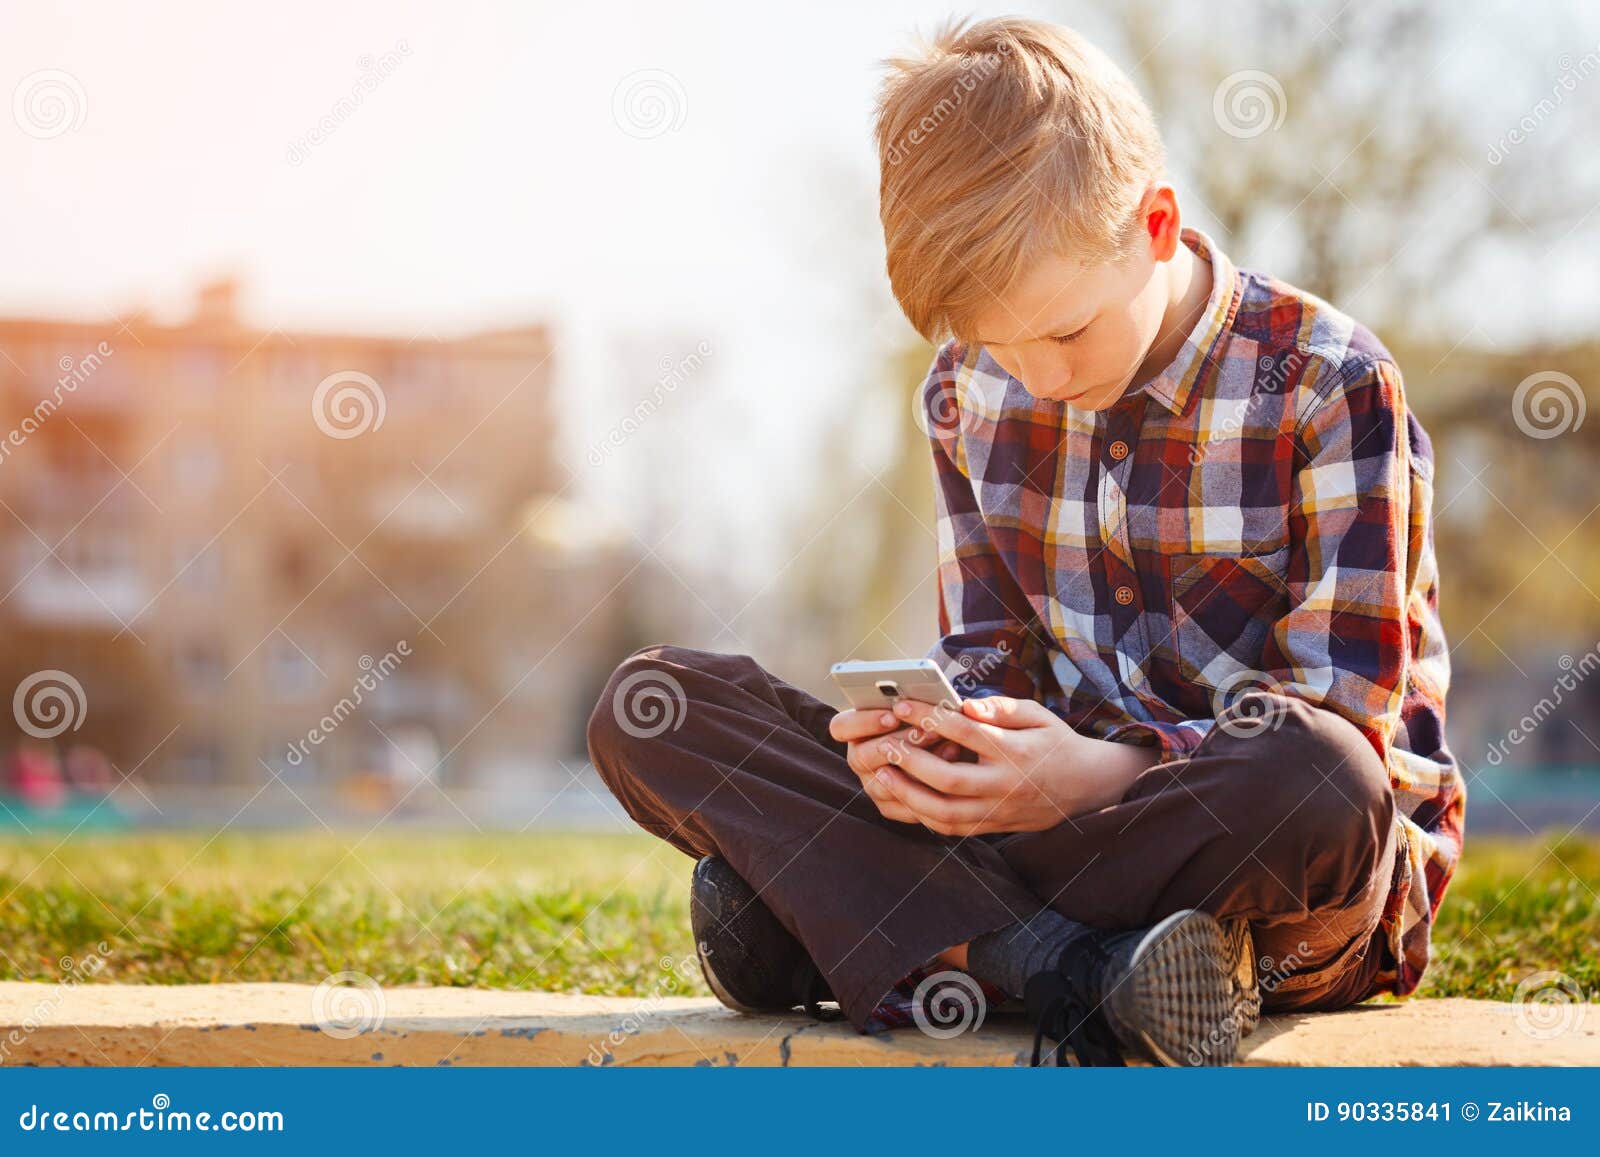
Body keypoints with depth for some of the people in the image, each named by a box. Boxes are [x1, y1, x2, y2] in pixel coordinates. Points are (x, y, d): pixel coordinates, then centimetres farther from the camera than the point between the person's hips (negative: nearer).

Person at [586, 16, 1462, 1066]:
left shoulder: (1330, 385, -11)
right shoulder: (970, 393, 5)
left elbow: (1340, 724, -15)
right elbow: (990, 662, 10)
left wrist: (1106, 774, -31)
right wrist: (932, 745, -15)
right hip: (1067, 807, 4)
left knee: (1314, 780, -44)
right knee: (648, 711, -10)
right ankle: (1082, 972, -29)